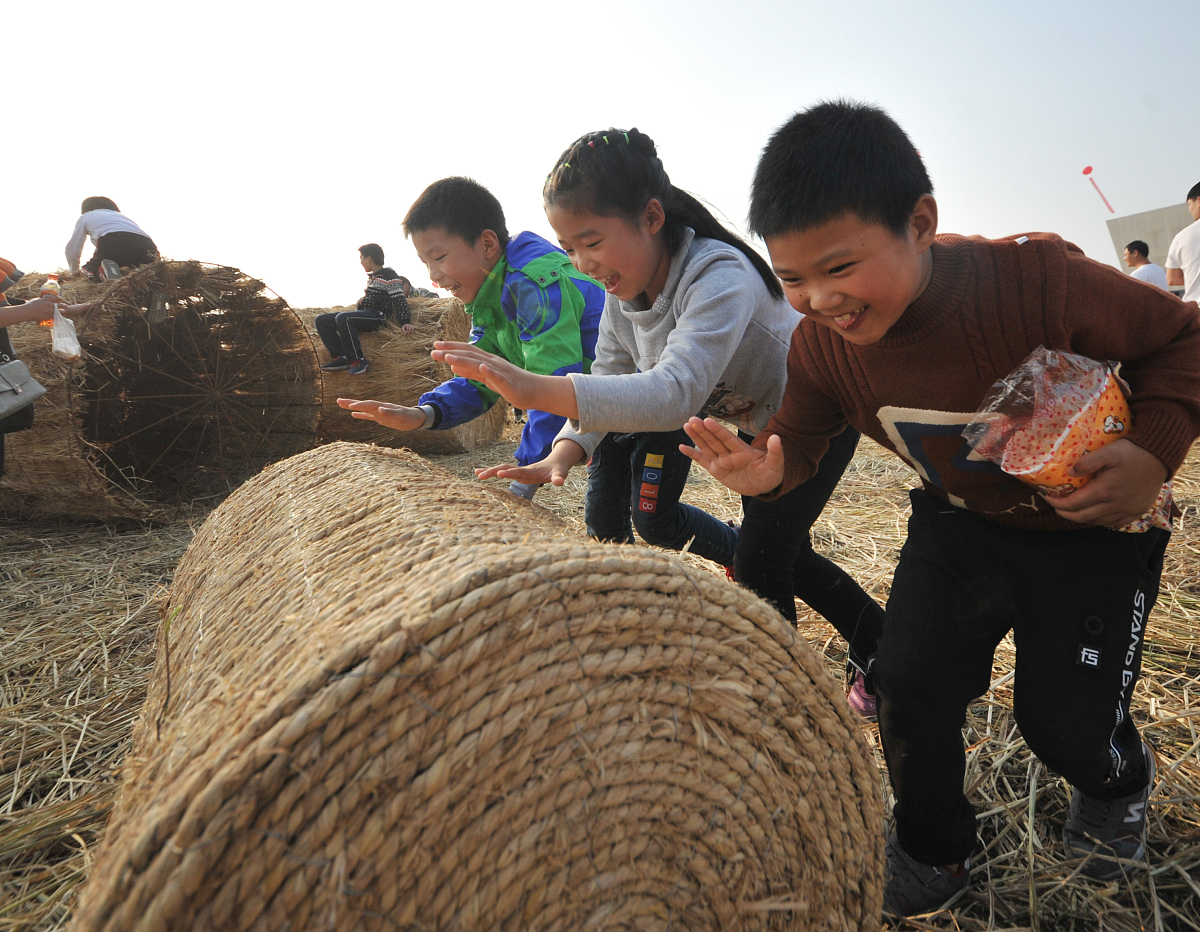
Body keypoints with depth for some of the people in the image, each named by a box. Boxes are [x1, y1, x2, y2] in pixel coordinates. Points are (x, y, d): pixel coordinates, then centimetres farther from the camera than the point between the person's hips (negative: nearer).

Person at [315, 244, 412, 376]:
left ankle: (358, 360, -30)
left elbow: (399, 300, -13)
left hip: (377, 315, -10)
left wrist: (405, 322, -24)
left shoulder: (389, 276, -5)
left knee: (342, 318, -36)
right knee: (321, 320, 0)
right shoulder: (370, 277, 22)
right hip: (363, 313, 10)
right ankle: (341, 357, -13)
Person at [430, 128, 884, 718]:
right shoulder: (624, 290, -13)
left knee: (760, 563, -12)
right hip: (751, 421, 8)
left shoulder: (720, 276, -39)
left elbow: (674, 392, -53)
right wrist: (562, 453, -35)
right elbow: (607, 381, -15)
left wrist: (536, 390, -62)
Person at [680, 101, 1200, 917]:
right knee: (908, 683, -6)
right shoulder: (821, 345, -20)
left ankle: (1119, 782, 40)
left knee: (1065, 723, -2)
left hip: (1092, 525, -3)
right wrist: (768, 471, -31)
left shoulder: (1037, 278, -32)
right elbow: (801, 437, -6)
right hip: (962, 522, 3)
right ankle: (934, 854, 23)